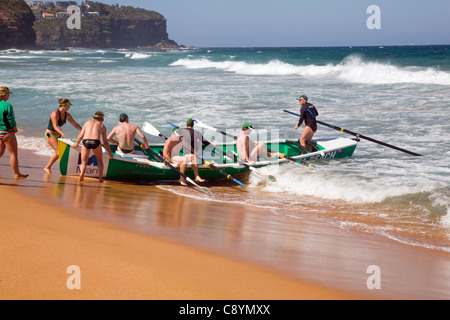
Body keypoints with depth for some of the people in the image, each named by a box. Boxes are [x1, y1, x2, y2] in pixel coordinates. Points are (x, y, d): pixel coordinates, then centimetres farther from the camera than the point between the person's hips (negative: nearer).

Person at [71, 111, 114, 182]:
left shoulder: (88, 122, 27)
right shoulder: (102, 126, 25)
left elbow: (81, 135, 19)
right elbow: (105, 142, 27)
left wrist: (76, 143, 36)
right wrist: (110, 153, 36)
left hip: (85, 141, 1)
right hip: (96, 142, -1)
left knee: (83, 163, 12)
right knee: (100, 160, 25)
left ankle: (82, 173, -19)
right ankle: (100, 178, 14)